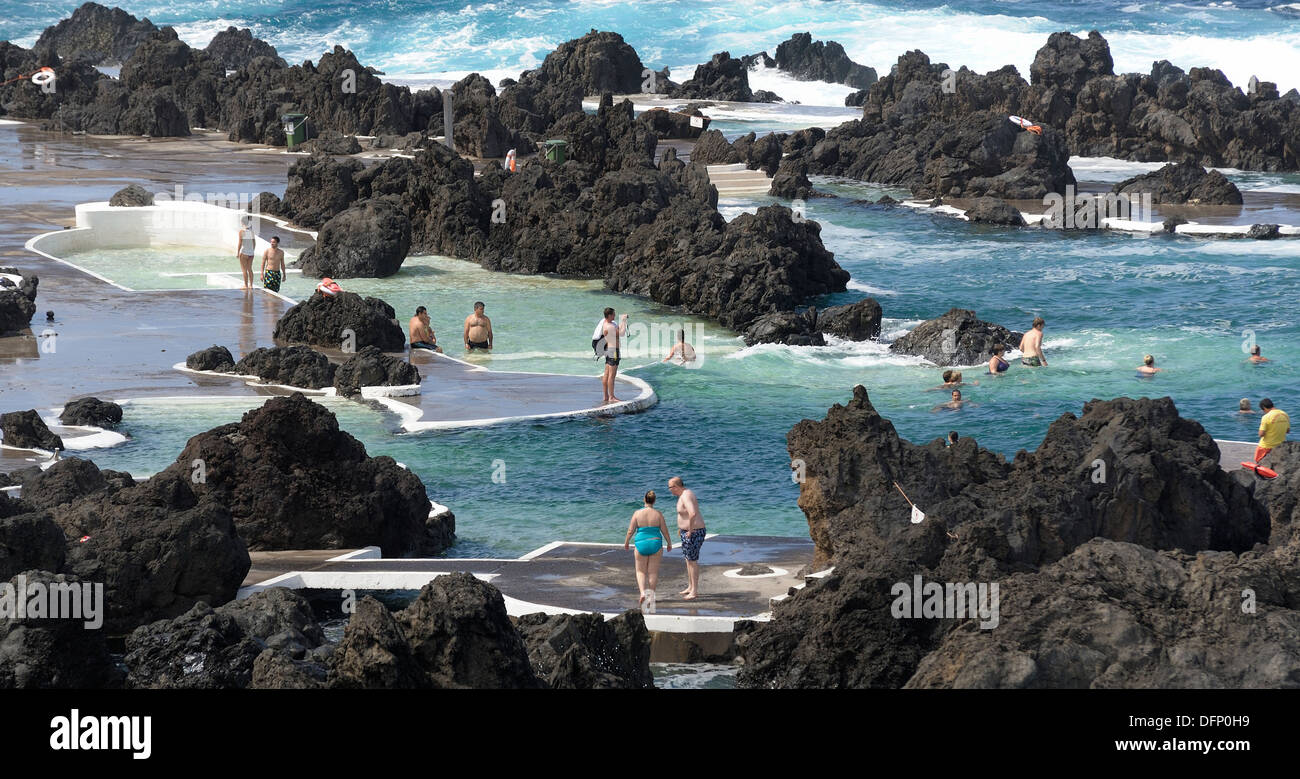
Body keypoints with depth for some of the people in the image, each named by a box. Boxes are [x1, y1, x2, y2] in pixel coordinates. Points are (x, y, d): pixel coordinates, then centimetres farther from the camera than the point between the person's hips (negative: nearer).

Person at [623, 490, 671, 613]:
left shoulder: (637, 513, -7)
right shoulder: (658, 514, -5)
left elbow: (630, 531, -4)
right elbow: (665, 531, -1)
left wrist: (626, 542, 13)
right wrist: (669, 543, 15)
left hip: (641, 545, 0)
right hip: (656, 544, 0)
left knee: (641, 571, 13)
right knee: (653, 572, 8)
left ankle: (642, 592, -8)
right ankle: (651, 597, 9)